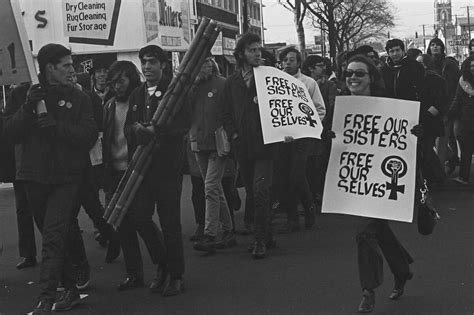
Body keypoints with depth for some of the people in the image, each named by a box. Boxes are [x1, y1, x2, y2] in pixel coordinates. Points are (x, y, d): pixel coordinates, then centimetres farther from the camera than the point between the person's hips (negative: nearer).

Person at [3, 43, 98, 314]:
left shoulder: (79, 98, 2)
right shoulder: (26, 94, 7)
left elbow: (89, 136, -8)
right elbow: (11, 133, 0)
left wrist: (58, 126, -20)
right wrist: (27, 108, -15)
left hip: (66, 178, -3)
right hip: (35, 177, 3)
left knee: (54, 235, -13)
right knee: (55, 236, 12)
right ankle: (71, 289, 25)